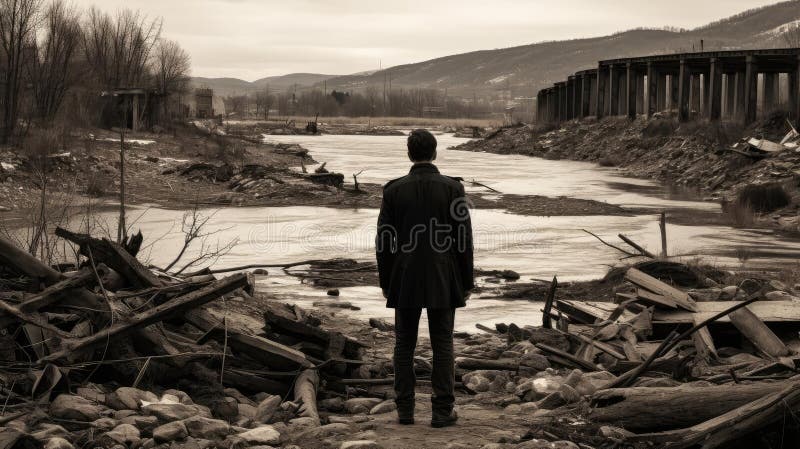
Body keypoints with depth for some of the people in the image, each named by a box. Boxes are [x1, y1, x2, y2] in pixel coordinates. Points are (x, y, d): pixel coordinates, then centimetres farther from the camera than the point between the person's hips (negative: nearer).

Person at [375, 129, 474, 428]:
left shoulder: (393, 190, -4)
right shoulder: (452, 188, -6)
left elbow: (384, 242, -2)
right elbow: (464, 239, -5)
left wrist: (385, 282, 8)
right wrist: (466, 282, 4)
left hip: (404, 281, 1)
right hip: (443, 281, -1)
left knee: (404, 346, 10)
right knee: (442, 346, 5)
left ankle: (405, 410, 11)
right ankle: (442, 412, 4)